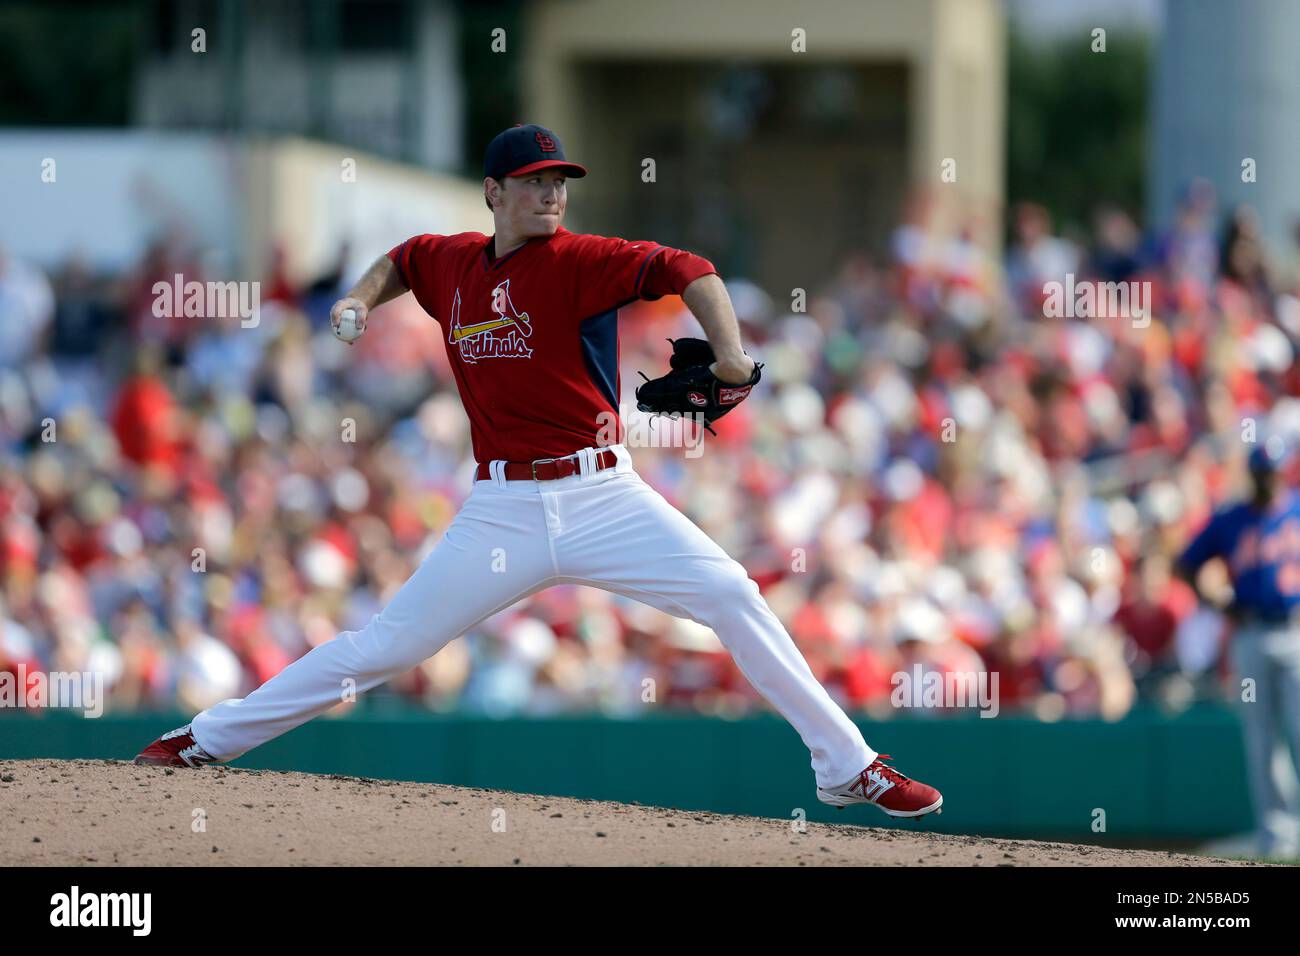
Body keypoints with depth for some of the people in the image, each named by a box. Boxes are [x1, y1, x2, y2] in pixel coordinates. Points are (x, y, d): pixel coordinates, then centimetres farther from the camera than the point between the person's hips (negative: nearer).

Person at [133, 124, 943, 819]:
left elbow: (685, 270, -19)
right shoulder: (451, 263, 9)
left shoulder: (579, 262, -6)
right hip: (503, 511, 2)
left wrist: (729, 354, -34)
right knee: (382, 648, 3)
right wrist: (361, 300, 14)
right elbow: (402, 260, 33)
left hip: (602, 497, -2)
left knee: (733, 598, -16)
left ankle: (847, 765, -9)